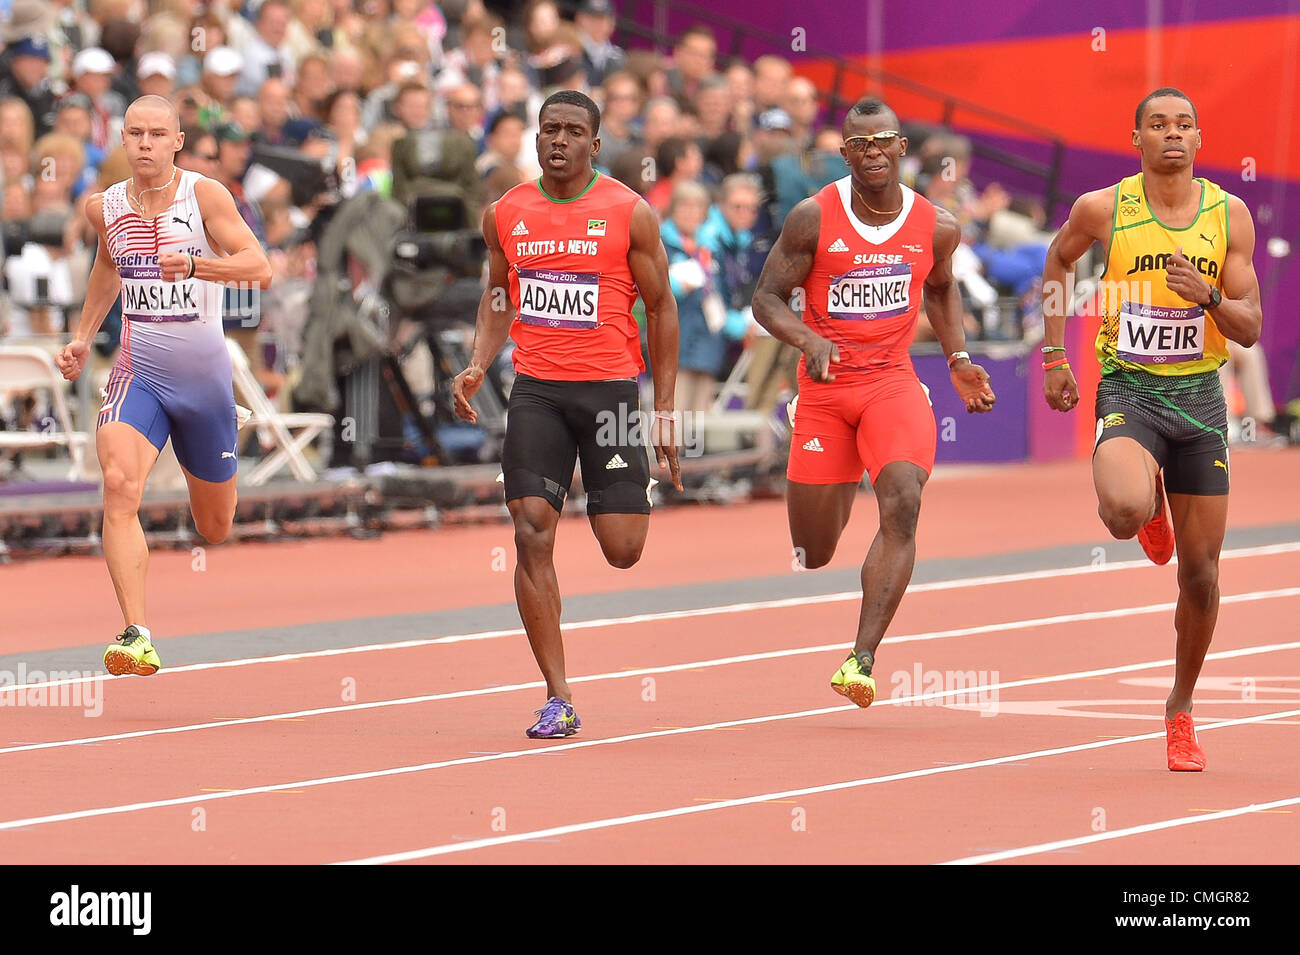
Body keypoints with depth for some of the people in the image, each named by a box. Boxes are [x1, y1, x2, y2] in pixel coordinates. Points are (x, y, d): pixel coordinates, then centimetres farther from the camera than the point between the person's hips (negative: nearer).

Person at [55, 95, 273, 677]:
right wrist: (83, 337, 21)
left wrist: (193, 265, -35)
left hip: (204, 376, -1)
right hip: (138, 372, 1)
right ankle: (136, 636, -32)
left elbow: (259, 268, -19)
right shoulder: (104, 207, 3)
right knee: (119, 486, -27)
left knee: (215, 529, 14)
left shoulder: (203, 195, -9)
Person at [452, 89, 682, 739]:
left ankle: (616, 498, 36)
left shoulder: (630, 214, -3)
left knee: (622, 550, -5)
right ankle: (559, 700, -5)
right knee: (532, 536, -10)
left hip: (611, 387, -2)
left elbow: (660, 309, 2)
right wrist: (478, 365, 3)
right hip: (536, 391, 2)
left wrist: (665, 409, -1)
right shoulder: (504, 214, 6)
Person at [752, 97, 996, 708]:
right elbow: (767, 297, -5)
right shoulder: (814, 218, -9)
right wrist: (808, 341, -24)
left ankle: (861, 659, -26)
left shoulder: (936, 227, -1)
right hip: (825, 383, -1)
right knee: (813, 555, 5)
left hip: (893, 382, 1)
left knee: (902, 504, -26)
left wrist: (958, 360, 10)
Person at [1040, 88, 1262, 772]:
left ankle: (1181, 708, 25)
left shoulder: (1229, 214, -1)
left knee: (1200, 571, 5)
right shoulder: (1103, 208, -5)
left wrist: (1208, 297, -21)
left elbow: (1250, 330, 0)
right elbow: (1057, 262, 16)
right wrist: (1054, 356, 10)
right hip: (1128, 389, -2)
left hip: (1199, 395, 2)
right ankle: (1151, 500, 8)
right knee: (1124, 512, -33)